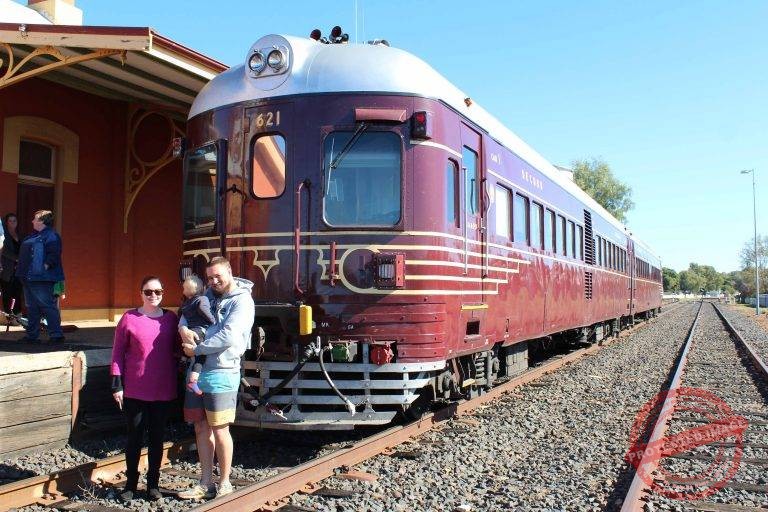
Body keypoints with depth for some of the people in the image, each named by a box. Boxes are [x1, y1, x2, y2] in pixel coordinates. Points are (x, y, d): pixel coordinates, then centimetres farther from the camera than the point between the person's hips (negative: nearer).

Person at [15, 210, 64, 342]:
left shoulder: (51, 236, -11)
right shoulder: (33, 236, 21)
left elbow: (53, 254, -21)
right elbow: (25, 254, 29)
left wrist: (45, 266, -25)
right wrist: (20, 267, 21)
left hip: (41, 279, -10)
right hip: (28, 278, 10)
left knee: (48, 306, -10)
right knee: (32, 308, 15)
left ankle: (56, 334, -7)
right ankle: (32, 334, 23)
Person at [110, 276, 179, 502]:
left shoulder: (171, 318, 4)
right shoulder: (129, 318, -4)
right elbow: (118, 352, -2)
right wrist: (117, 384, -5)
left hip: (163, 391, 2)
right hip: (134, 390, -2)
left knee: (157, 437, 11)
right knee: (134, 437, 8)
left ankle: (153, 484, 23)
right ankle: (131, 484, 23)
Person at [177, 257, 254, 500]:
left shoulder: (242, 300, -10)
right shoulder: (209, 295, 13)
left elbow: (228, 336, -21)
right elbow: (188, 311, 18)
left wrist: (196, 349, -14)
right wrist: (183, 327, -5)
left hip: (221, 374, -7)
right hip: (197, 371, 7)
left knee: (219, 430, 1)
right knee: (201, 428, 13)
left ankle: (224, 484, 15)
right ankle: (205, 483, 24)